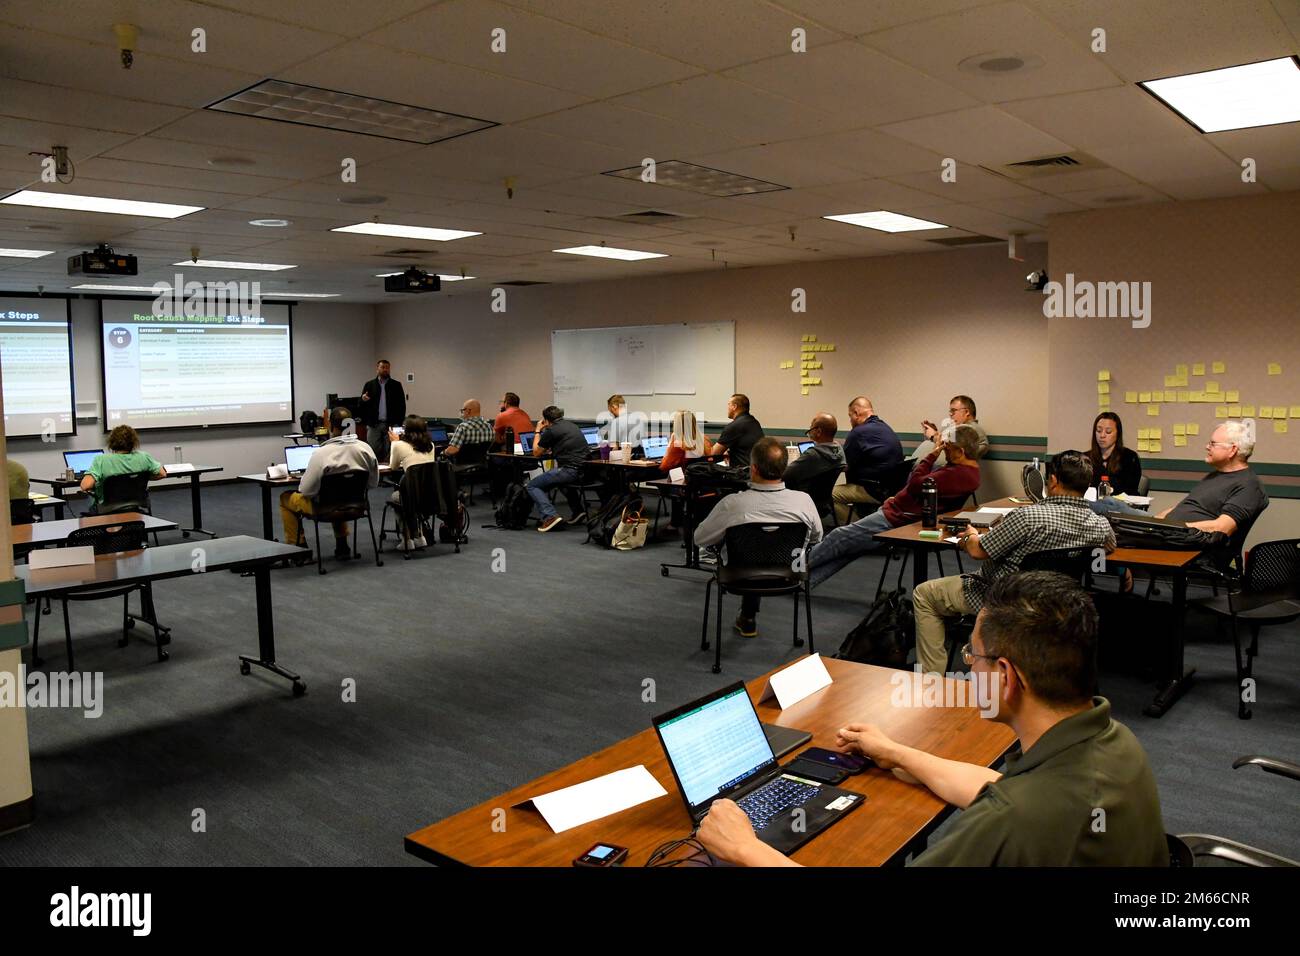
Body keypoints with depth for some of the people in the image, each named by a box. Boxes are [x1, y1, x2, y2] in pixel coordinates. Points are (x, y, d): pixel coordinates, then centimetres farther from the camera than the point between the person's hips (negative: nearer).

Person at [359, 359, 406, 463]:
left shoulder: (396, 385, 5)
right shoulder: (369, 385, 7)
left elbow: (402, 405, 3)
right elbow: (361, 405, 8)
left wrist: (400, 422, -5)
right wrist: (363, 400, -16)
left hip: (391, 424, -1)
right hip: (373, 425, 1)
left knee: (389, 452, 0)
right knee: (373, 451, -1)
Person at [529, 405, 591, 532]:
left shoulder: (551, 431, -4)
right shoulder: (571, 425, 19)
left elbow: (536, 453, 10)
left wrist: (538, 431, 20)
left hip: (571, 470, -8)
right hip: (586, 470, 8)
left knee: (532, 486, 4)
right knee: (562, 478, 40)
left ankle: (550, 516, -15)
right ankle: (578, 510, 29)